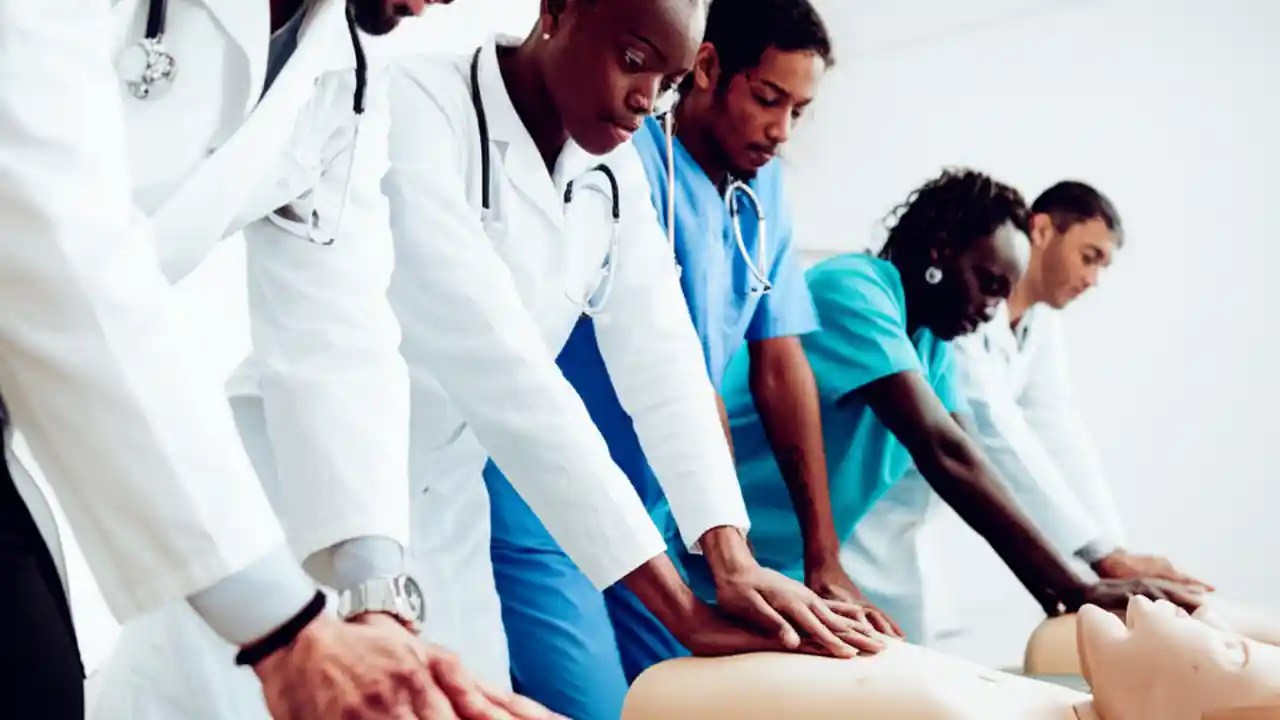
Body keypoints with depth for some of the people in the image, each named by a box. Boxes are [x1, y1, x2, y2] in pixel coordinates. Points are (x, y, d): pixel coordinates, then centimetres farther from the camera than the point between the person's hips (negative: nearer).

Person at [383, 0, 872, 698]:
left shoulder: (614, 170, 2)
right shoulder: (417, 108, -22)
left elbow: (658, 357, -4)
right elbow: (495, 363, -30)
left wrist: (734, 562, -21)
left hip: (446, 518, 7)